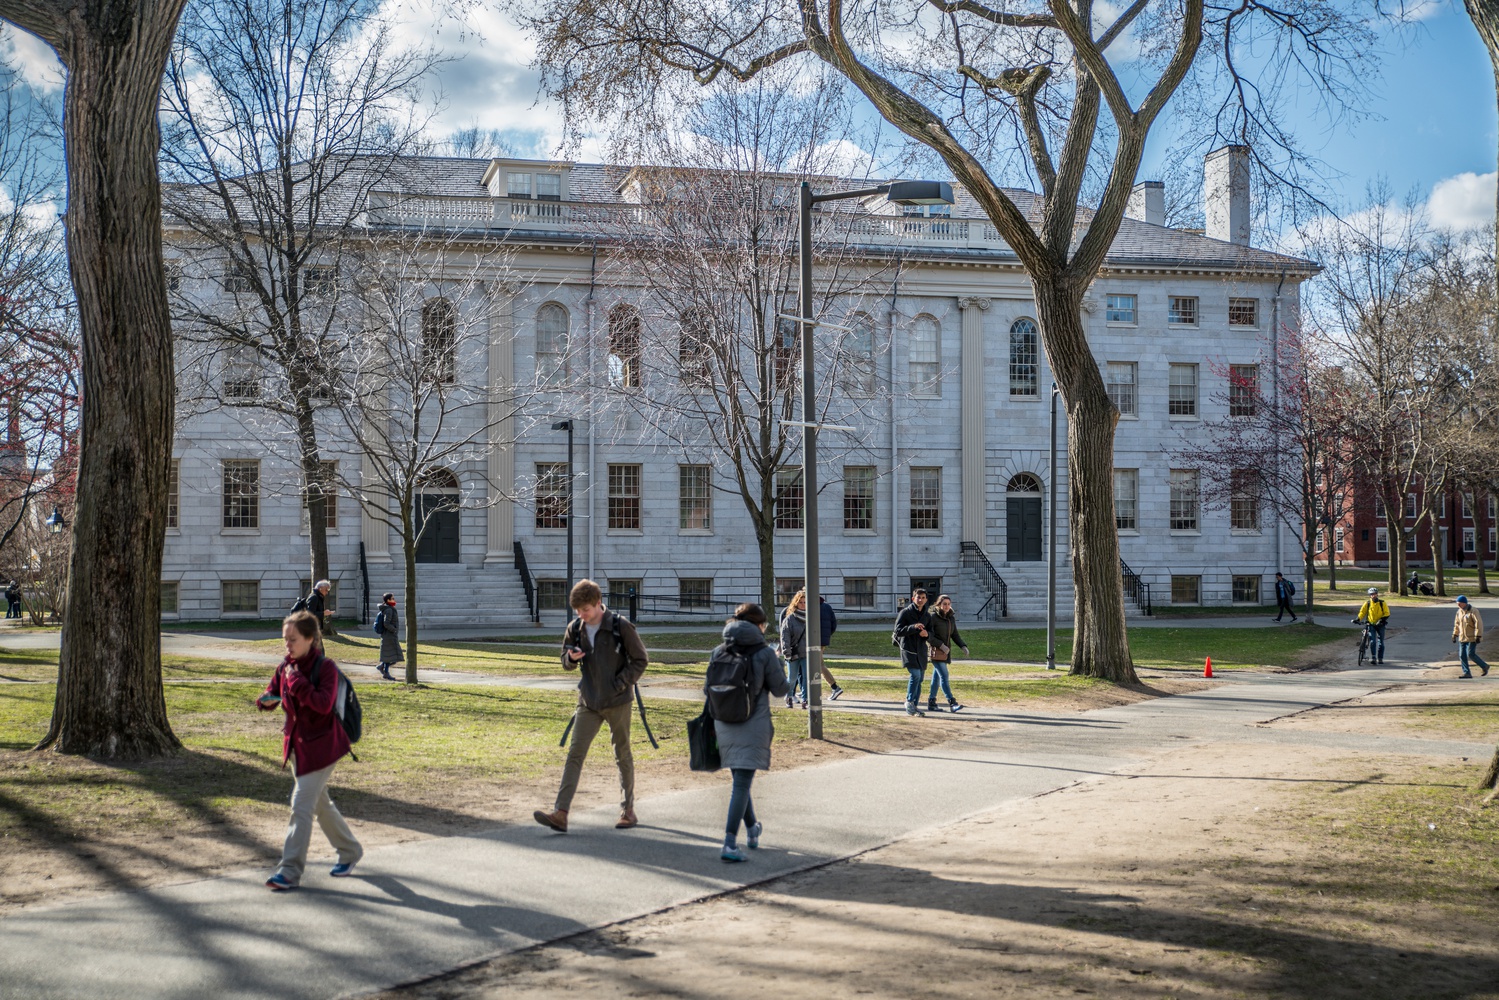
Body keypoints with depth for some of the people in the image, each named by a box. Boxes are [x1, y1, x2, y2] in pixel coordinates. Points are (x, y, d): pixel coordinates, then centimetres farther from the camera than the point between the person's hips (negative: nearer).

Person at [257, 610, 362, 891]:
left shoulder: (325, 667, -16)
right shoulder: (286, 667, 4)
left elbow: (324, 704, -27)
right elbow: (272, 694, 12)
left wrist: (297, 681, -27)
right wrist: (267, 700, -11)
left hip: (321, 746, -8)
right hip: (296, 743, 8)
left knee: (301, 805, -11)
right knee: (319, 804, 18)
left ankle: (290, 871, -8)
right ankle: (350, 851, 34)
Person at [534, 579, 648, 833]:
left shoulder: (621, 626, -11)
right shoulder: (575, 629, 1)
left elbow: (639, 661, -5)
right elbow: (566, 662, 13)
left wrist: (619, 684, -14)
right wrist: (571, 658, -11)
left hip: (617, 702, -3)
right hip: (588, 702, 3)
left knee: (623, 755, 10)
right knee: (575, 754, -6)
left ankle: (628, 810, 24)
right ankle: (560, 813, -12)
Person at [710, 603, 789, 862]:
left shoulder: (719, 652, 2)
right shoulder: (764, 653, -10)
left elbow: (709, 688, 4)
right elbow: (780, 688, -3)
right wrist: (780, 668, 17)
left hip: (724, 726, 5)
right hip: (753, 727, -5)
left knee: (740, 780, 21)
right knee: (742, 784, -4)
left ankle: (752, 830, 37)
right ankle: (730, 843, -11)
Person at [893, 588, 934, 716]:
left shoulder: (927, 615, 11)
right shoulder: (905, 613, -6)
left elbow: (931, 632, 15)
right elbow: (898, 630, -12)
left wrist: (927, 634, -10)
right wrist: (914, 627, -25)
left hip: (921, 650, 6)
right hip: (908, 649, -6)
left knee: (920, 678, 8)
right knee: (915, 674, -19)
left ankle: (914, 705, 17)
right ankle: (909, 702, -6)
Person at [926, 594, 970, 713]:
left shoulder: (951, 618, 10)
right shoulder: (933, 617, -10)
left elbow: (955, 635, 13)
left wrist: (963, 646, -2)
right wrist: (941, 645, -21)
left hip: (946, 652, 7)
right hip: (935, 651, -7)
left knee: (936, 677, 10)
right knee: (944, 676, -14)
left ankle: (931, 703, 15)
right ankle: (952, 704, -19)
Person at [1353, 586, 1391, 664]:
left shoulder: (1382, 603, -1)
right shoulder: (1367, 603, 1)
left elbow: (1387, 613, -3)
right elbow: (1362, 612, 4)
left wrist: (1382, 619, -19)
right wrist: (1358, 619, -12)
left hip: (1380, 625, 0)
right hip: (1371, 624, 0)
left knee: (1380, 642, 2)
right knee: (1372, 641, -12)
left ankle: (1380, 658, 12)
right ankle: (1373, 657, -9)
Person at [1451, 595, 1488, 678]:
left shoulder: (1473, 611, -14)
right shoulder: (1459, 611, 9)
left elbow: (1479, 624, -17)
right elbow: (1457, 624, 19)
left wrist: (1478, 636, -21)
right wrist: (1455, 634, 17)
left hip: (1472, 638, -7)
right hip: (1462, 637, 7)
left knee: (1471, 654, -11)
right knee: (1462, 655, 2)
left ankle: (1484, 666, 10)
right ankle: (1467, 673, 8)